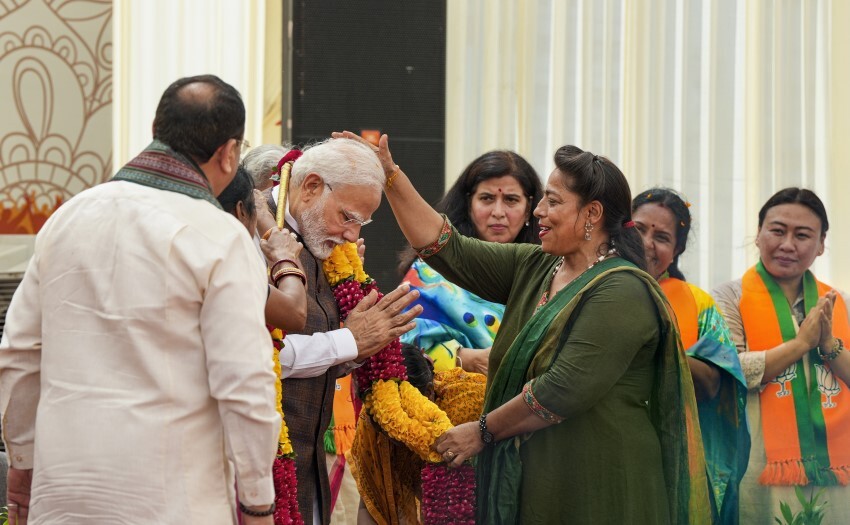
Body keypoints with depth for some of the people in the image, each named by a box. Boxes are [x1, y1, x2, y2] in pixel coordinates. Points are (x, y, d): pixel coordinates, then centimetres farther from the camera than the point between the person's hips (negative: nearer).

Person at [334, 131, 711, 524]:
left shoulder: (620, 293, -14)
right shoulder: (535, 269, 11)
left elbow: (563, 391, -22)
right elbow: (449, 251, 7)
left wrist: (483, 431, -13)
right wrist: (390, 176, 1)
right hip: (529, 484, 7)